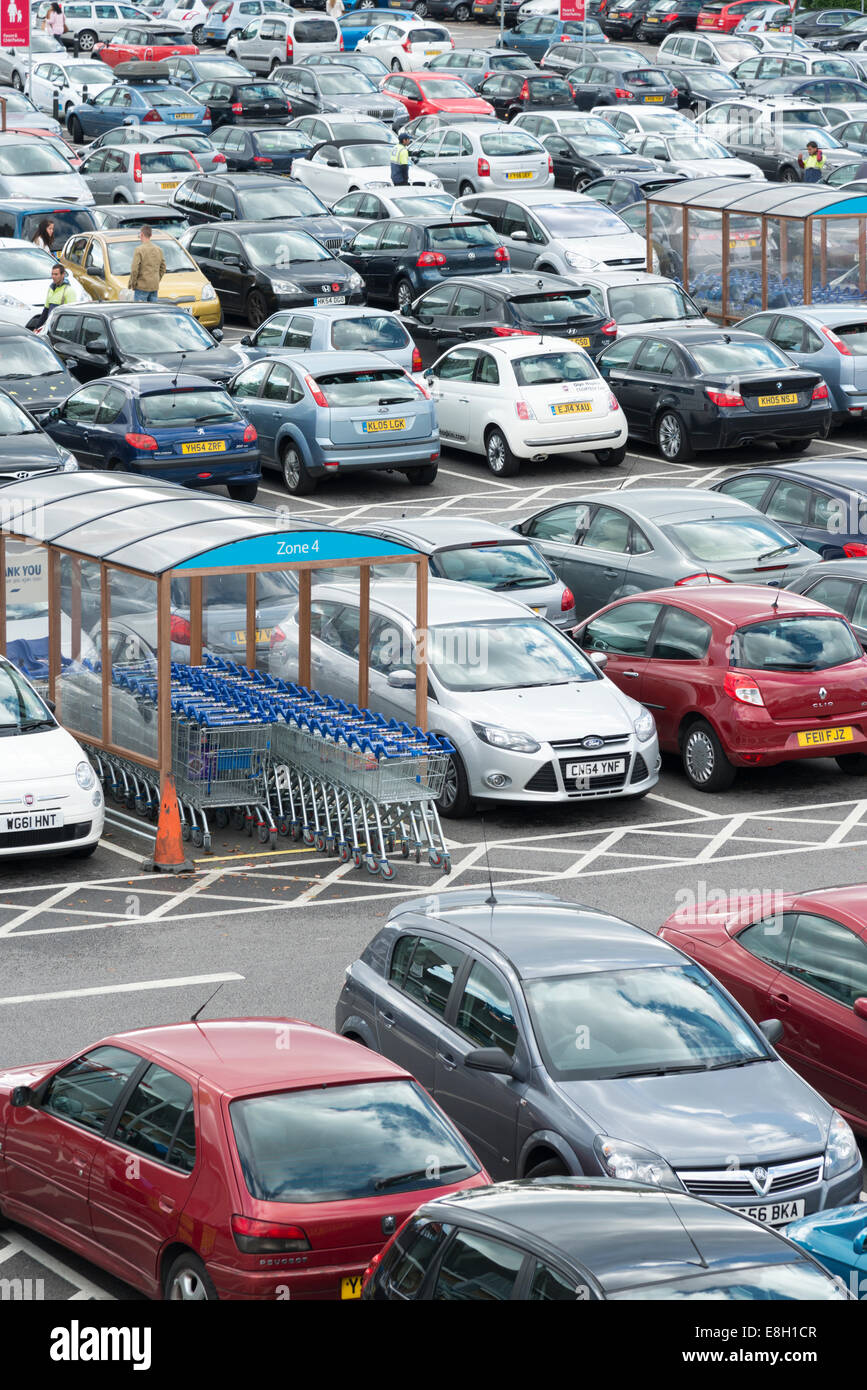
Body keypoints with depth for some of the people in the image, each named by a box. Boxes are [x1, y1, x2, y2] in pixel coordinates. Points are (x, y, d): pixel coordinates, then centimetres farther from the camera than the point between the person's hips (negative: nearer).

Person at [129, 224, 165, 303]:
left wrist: (132, 284, -3)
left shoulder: (139, 250, -12)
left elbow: (134, 270, -15)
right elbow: (163, 269, 15)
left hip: (142, 287, -6)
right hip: (154, 287, 6)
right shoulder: (158, 250, 8)